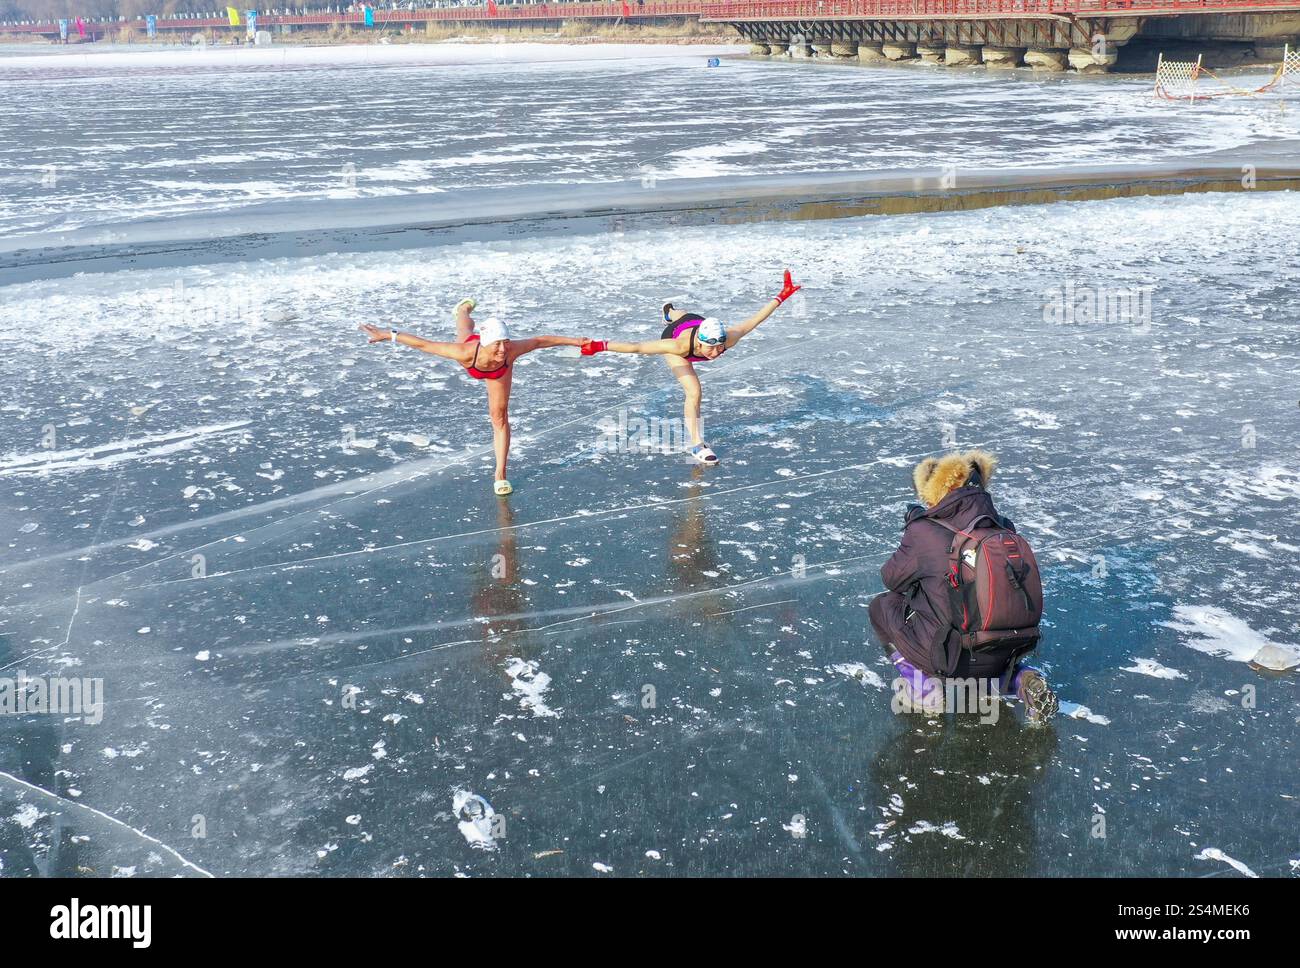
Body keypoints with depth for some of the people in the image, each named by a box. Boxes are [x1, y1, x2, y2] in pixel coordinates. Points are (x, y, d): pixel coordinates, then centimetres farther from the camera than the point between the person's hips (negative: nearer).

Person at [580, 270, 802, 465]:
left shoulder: (728, 338, -44)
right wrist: (601, 346, -55)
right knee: (694, 393, -20)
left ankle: (671, 312, 80)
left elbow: (755, 320, -33)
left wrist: (780, 297, -31)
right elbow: (637, 347, -49)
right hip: (672, 335, -4)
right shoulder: (680, 345, -50)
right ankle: (696, 445, -3)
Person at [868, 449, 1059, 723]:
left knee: (882, 606, 16)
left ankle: (920, 683, 6)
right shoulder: (1003, 529, 1)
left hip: (954, 658, -4)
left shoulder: (924, 531, -11)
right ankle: (1023, 680, 13)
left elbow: (892, 578, 5)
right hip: (1002, 658, 5)